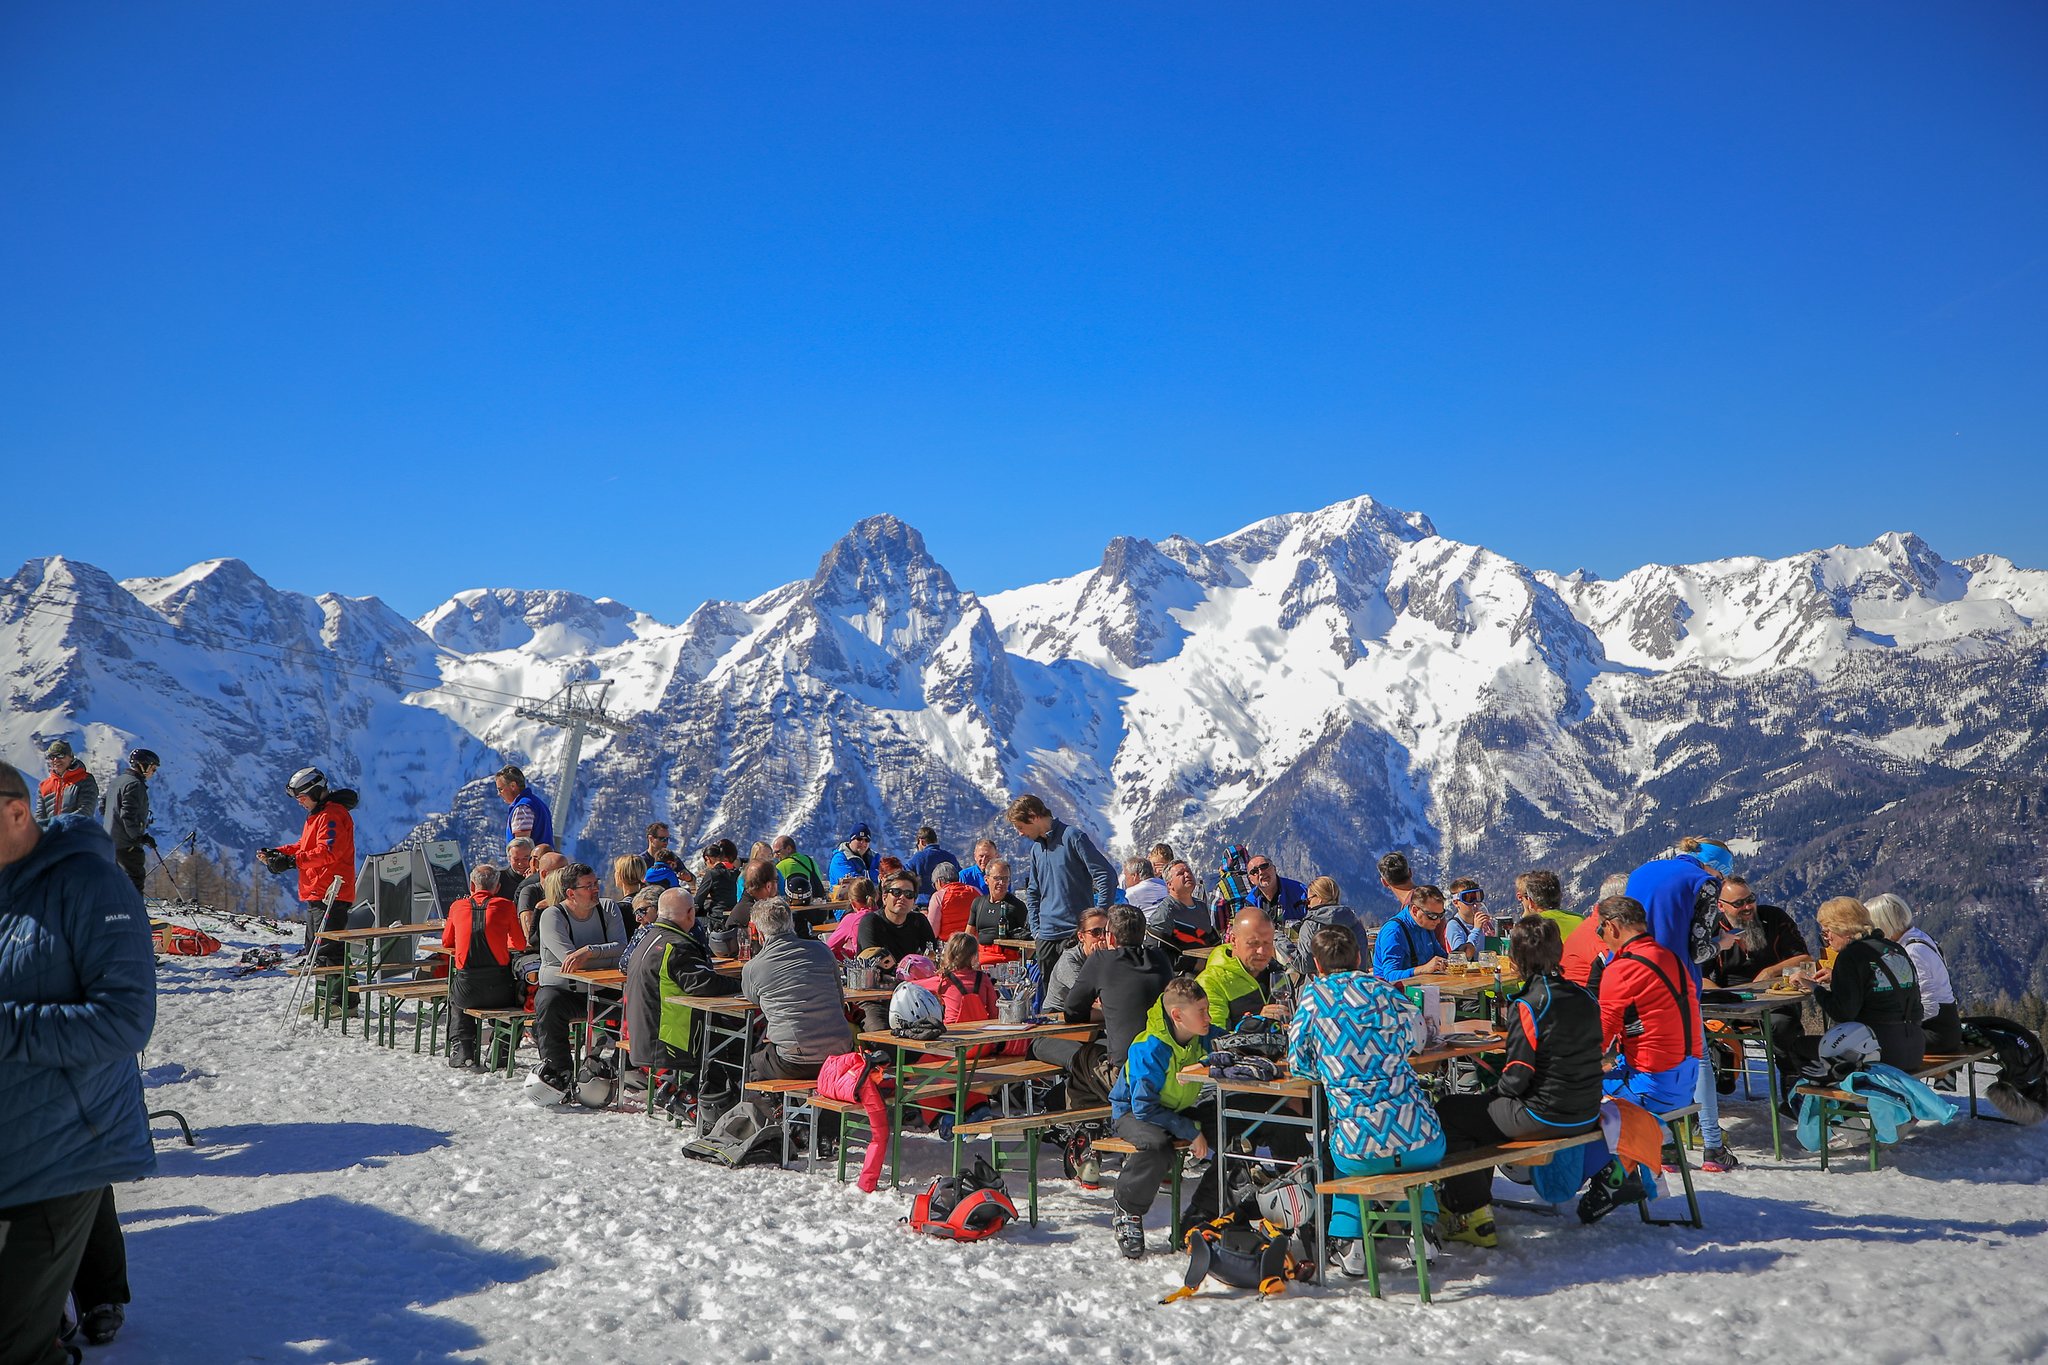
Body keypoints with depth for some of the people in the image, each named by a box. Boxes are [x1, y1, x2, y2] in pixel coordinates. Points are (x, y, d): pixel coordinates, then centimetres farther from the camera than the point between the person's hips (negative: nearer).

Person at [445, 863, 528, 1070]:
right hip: (498, 991, -1)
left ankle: (461, 1052, 22)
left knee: (455, 999, 36)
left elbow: (446, 941, 23)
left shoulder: (458, 906, 7)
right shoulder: (506, 906, 2)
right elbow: (520, 945, 14)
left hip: (467, 990, 1)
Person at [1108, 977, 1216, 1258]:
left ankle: (1201, 1214, -1)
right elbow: (1145, 1107, -29)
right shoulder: (1149, 1051, -28)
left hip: (1180, 1109, 7)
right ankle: (1127, 1215, -16)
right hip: (1132, 1112, -6)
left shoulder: (1205, 1038, -8)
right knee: (1158, 1145, -40)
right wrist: (1191, 1132, -30)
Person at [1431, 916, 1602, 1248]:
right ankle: (1469, 1198, 40)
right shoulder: (1586, 997, 4)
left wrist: (1495, 1091, 2)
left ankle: (1476, 1219, 14)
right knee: (1486, 1103, 30)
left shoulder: (1528, 1005, -19)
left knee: (1446, 1113, 8)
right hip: (1585, 1114, 9)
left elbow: (1516, 1078, -19)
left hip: (1545, 1117, -9)